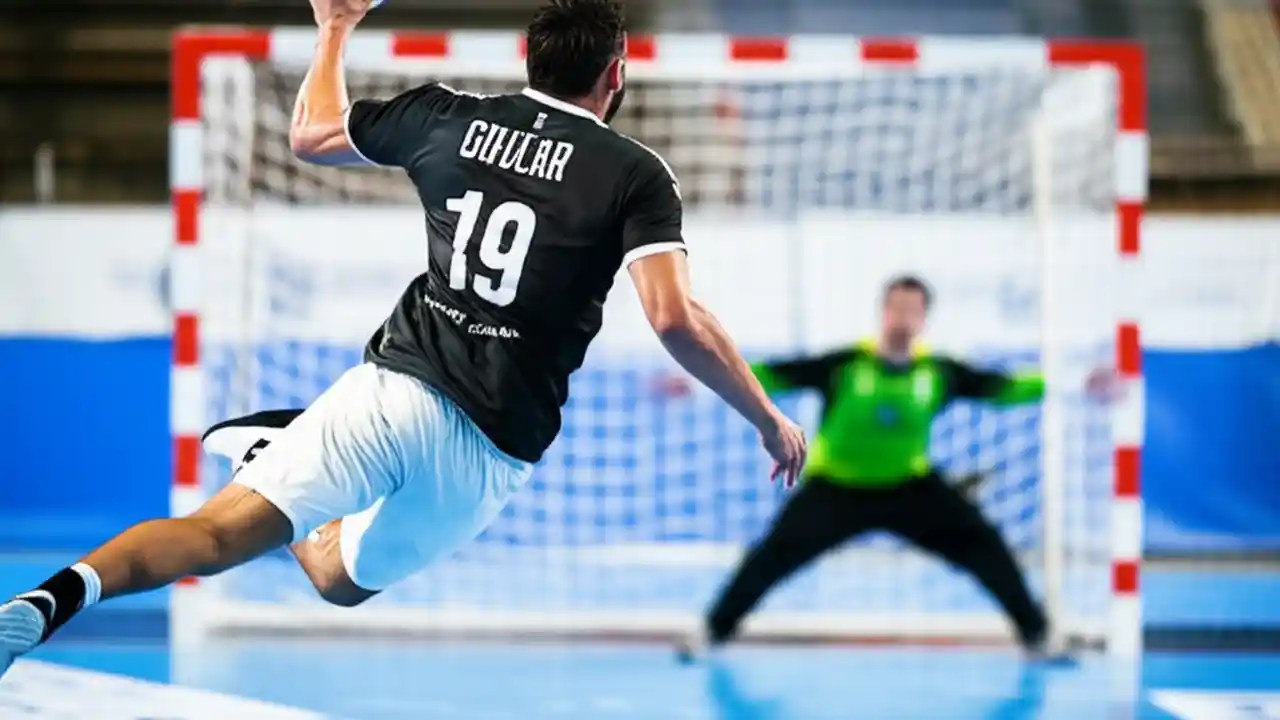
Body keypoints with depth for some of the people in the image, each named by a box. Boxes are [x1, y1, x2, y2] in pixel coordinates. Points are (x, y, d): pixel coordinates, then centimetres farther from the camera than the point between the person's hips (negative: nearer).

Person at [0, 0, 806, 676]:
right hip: (492, 450, -1)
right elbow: (677, 320, -11)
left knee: (218, 534, -14)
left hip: (394, 390, 1)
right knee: (339, 575, 27)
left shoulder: (446, 117, 9)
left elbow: (311, 137, 24)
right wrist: (770, 418, -1)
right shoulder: (635, 175, 0)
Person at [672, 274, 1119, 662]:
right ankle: (713, 631, 8)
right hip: (836, 488, -2)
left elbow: (1000, 388, -8)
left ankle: (1037, 637, 7)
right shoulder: (843, 367, -20)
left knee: (984, 546, -9)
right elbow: (777, 375, -22)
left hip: (910, 487, 2)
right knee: (775, 554, -14)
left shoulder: (939, 373, -12)